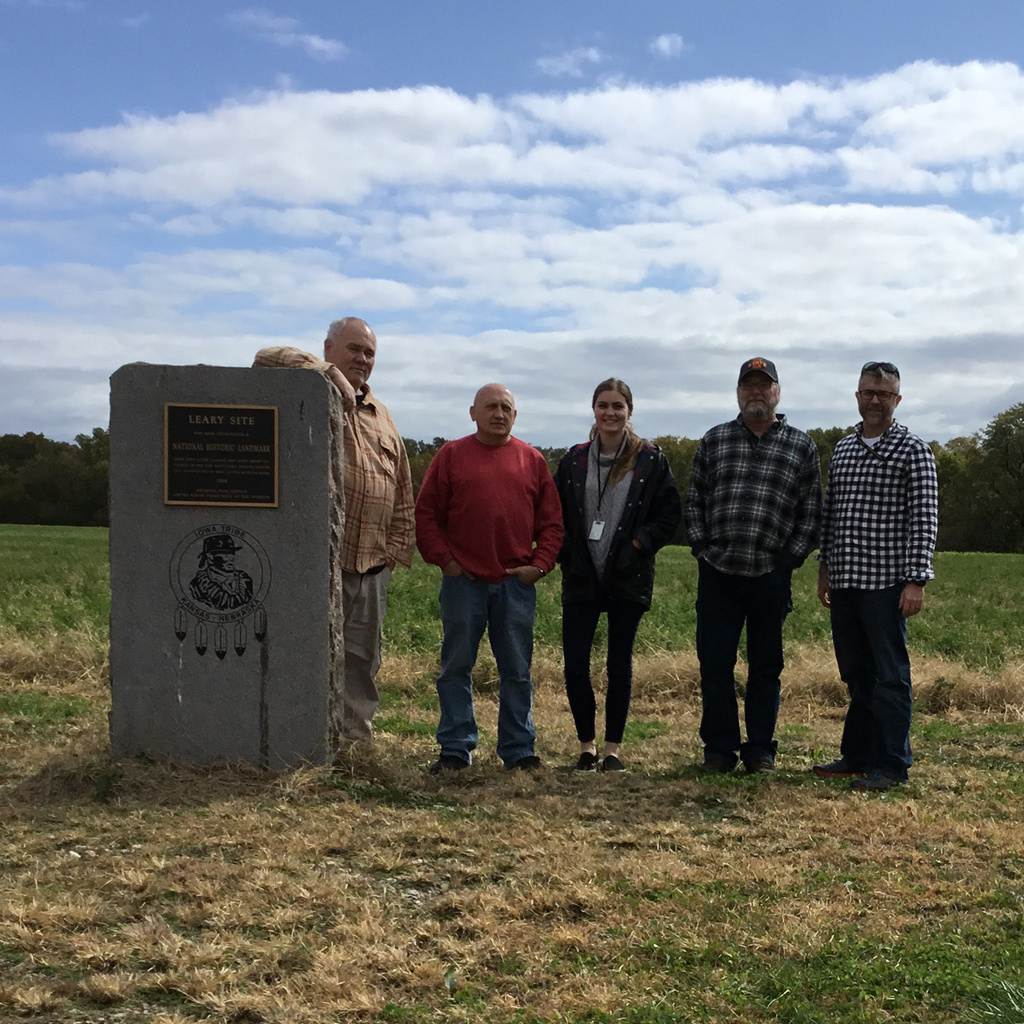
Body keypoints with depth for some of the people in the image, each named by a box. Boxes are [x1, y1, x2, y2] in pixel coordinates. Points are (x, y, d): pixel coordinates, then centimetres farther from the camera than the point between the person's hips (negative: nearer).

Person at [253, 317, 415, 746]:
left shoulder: (381, 415, 20)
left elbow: (403, 495, 21)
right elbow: (267, 358, -19)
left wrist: (397, 549, 13)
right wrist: (329, 373, -21)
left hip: (370, 566, 6)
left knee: (362, 660, 10)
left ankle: (356, 742, 18)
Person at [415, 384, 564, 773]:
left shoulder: (532, 460, 10)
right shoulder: (451, 456, 5)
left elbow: (551, 520, 11)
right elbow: (425, 515, 4)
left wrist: (539, 564, 0)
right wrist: (444, 560, -3)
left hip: (517, 582, 1)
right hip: (463, 580, -1)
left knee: (517, 671, 6)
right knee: (456, 668, 3)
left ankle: (519, 749, 15)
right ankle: (455, 750, 12)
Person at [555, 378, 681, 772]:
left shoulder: (650, 459, 0)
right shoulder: (575, 459, 6)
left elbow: (670, 513, 1)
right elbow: (555, 513, 10)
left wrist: (639, 544, -10)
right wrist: (565, 554, -2)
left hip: (628, 578, -1)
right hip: (581, 577, 2)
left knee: (619, 664, 6)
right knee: (574, 663, -3)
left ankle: (613, 748, 15)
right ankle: (587, 746, 13)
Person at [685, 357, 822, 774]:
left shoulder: (801, 447, 6)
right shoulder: (714, 440, 10)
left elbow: (811, 513, 6)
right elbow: (694, 501, 12)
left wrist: (790, 559, -2)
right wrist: (701, 548, 2)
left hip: (771, 573, -1)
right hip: (717, 572, 1)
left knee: (766, 667, 7)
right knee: (714, 665, 2)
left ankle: (760, 751, 17)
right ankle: (719, 748, 13)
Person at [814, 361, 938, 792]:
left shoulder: (913, 451, -4)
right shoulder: (842, 448, 14)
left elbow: (924, 519, -8)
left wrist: (916, 580, -14)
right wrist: (825, 568, 17)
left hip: (886, 581, -6)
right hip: (844, 581, 6)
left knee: (889, 675, -1)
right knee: (856, 673, 14)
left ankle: (891, 765, 6)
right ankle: (856, 756, 23)